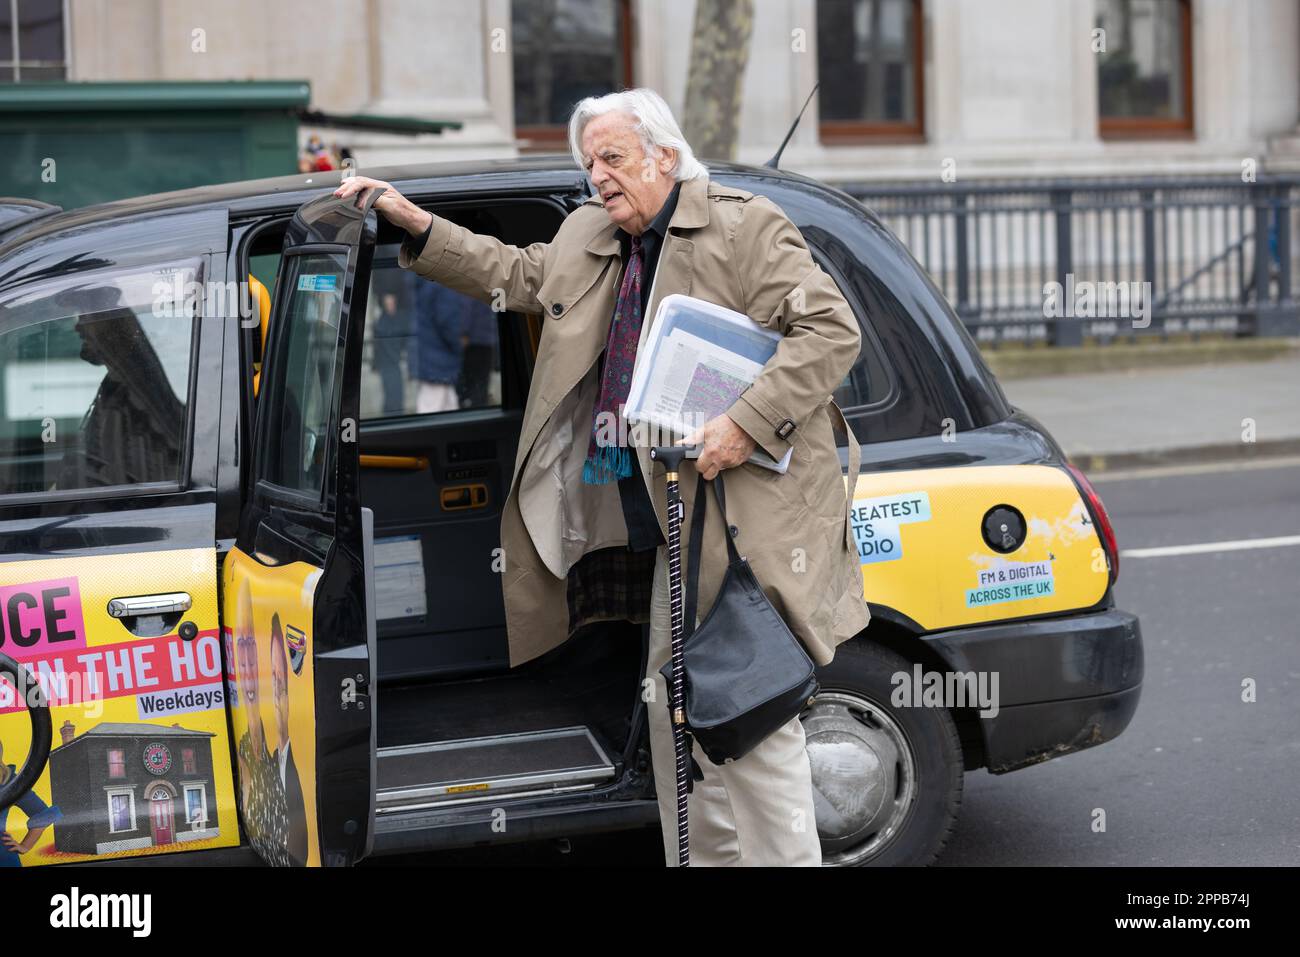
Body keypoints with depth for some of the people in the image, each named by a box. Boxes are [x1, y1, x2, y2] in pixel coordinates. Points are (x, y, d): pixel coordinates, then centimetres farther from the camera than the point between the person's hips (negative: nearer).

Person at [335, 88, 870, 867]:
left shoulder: (746, 228, -7)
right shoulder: (588, 238, 17)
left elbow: (833, 331, -14)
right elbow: (510, 275, 31)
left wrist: (746, 424, -23)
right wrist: (413, 223, 22)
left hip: (748, 517, -8)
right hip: (674, 523, 8)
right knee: (673, 706, 14)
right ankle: (703, 857, 25)